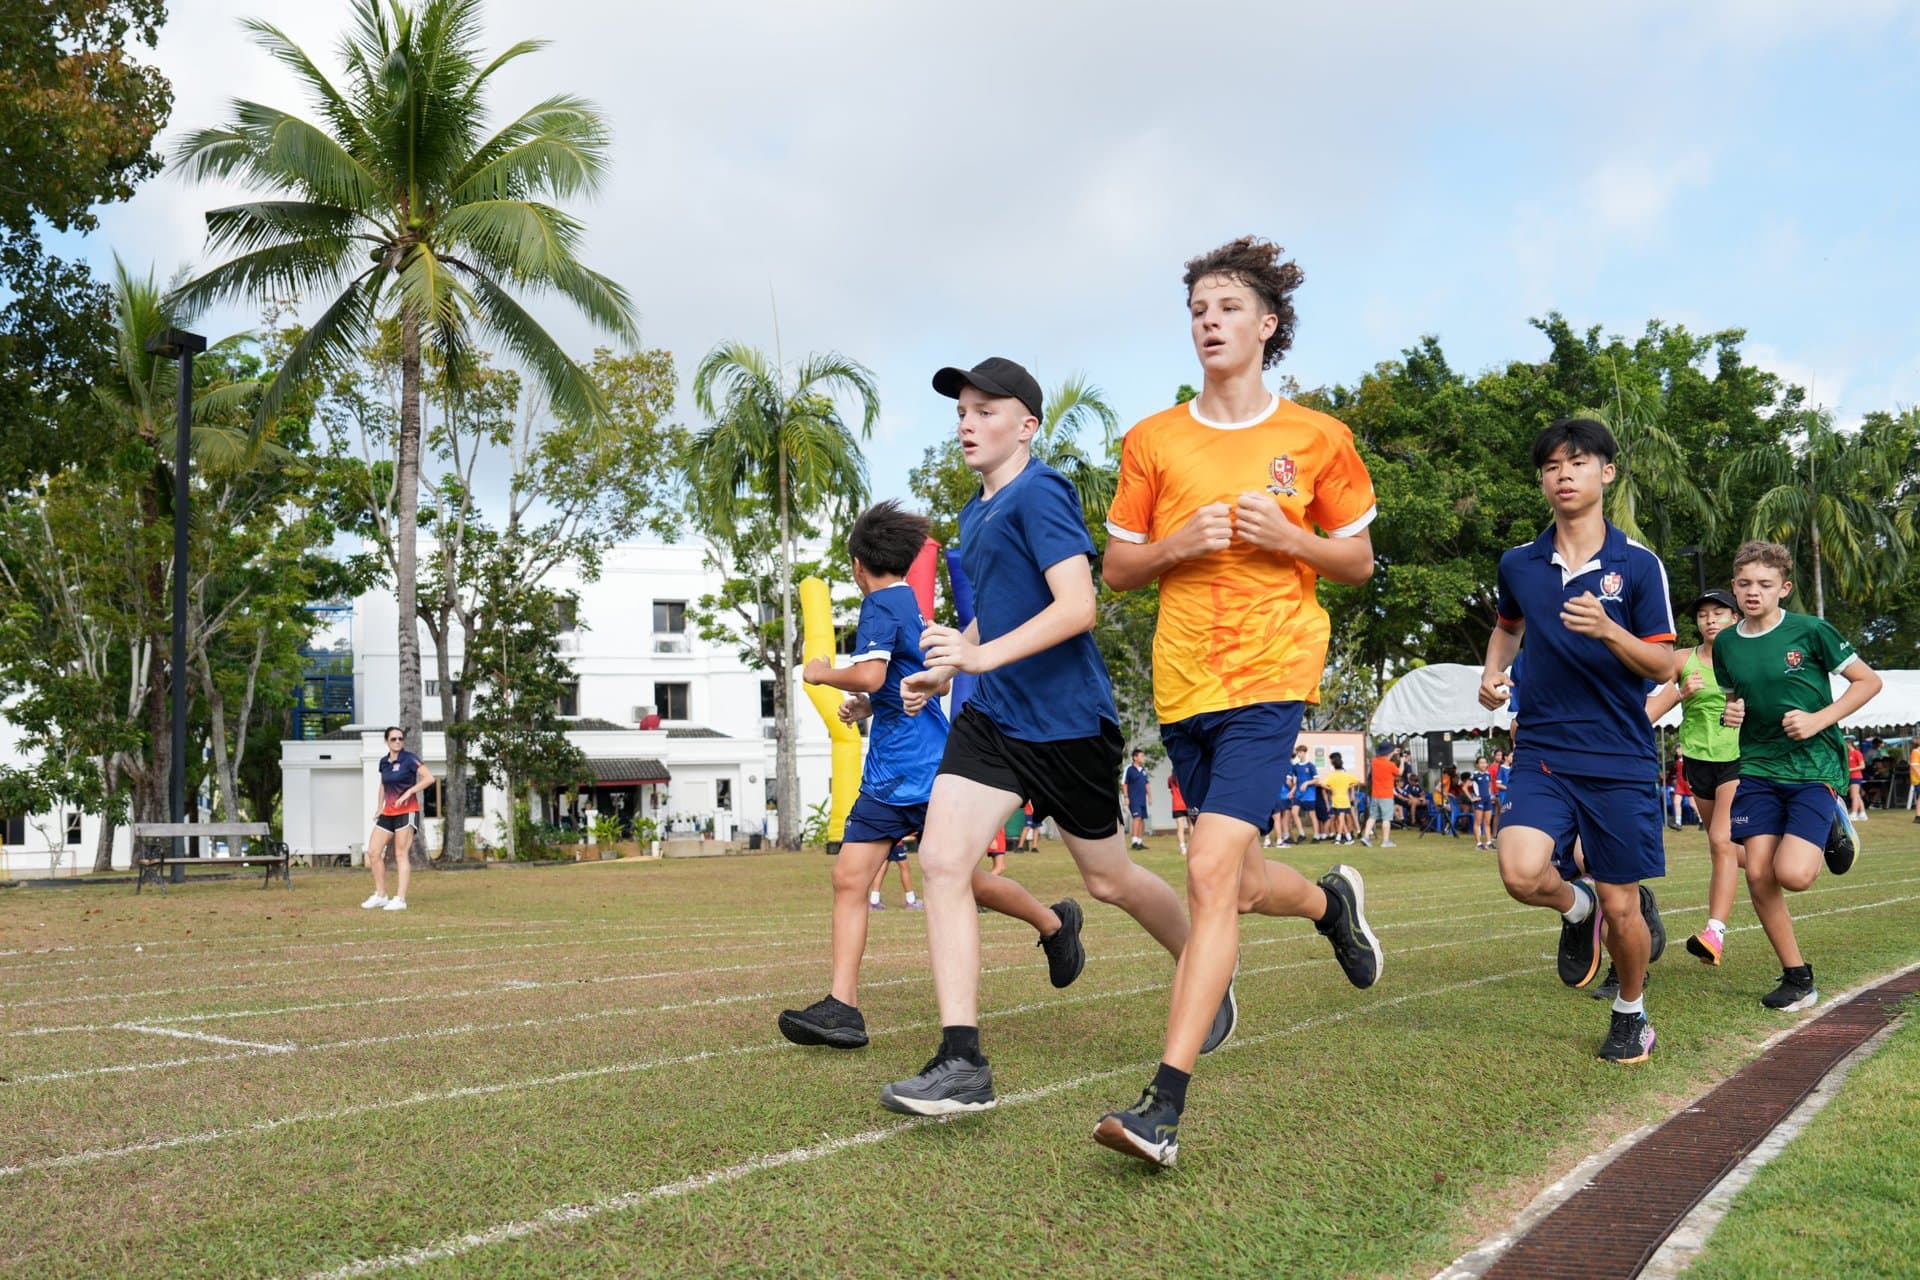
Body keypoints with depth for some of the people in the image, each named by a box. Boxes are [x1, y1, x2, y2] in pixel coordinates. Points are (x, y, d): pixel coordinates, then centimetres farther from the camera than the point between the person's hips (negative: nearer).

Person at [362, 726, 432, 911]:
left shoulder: (409, 759, -8)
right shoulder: (383, 762, 11)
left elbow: (429, 778, -16)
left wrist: (408, 792, -20)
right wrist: (379, 808, 18)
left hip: (407, 811, -7)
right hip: (388, 813, 7)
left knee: (401, 854, -6)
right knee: (373, 852, 1)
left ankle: (400, 899, -4)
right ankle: (380, 896, 11)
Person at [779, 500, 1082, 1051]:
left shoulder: (881, 605, -12)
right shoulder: (914, 605, 17)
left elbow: (869, 676, -27)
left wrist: (823, 673, -10)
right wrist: (868, 706, 24)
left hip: (925, 772, -10)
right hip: (887, 775, 10)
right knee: (849, 876, -2)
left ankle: (1055, 924, 28)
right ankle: (842, 1006, -6)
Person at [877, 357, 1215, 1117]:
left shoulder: (1038, 495, -13)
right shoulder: (976, 512, 14)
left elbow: (1076, 606, -24)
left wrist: (982, 656, -32)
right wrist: (942, 672, 15)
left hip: (1066, 720, -7)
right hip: (991, 717, 8)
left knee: (1108, 879, 8)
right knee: (941, 860, -10)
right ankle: (962, 1063, -9)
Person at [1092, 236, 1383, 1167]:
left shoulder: (1317, 438, 3)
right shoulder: (1152, 441, 8)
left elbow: (1359, 561, 10)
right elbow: (1117, 570, 11)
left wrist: (1286, 537, -9)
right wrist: (1181, 544, -9)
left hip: (1269, 679, -4)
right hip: (1182, 686, 4)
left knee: (1212, 873, -18)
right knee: (1240, 885, 14)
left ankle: (1165, 1105, -17)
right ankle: (1331, 900, 50)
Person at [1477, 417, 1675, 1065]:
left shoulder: (1638, 564, -4)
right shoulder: (1518, 564, 4)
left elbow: (1664, 666, -5)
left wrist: (1608, 629, -22)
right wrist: (1493, 671, 8)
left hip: (1622, 760, -2)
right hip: (1542, 751, 2)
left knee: (1620, 906, 3)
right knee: (1521, 872, -21)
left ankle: (1631, 1014, 32)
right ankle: (1575, 906, 16)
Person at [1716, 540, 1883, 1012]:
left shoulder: (1810, 631, -8)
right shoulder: (1725, 644, 5)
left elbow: (1869, 681, -3)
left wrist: (1819, 720, -14)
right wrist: (1730, 713, -3)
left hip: (1814, 765, -4)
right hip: (1758, 767, 4)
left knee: (1793, 874, -18)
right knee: (1757, 873, -7)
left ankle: (1833, 827, 16)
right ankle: (1797, 978, 10)